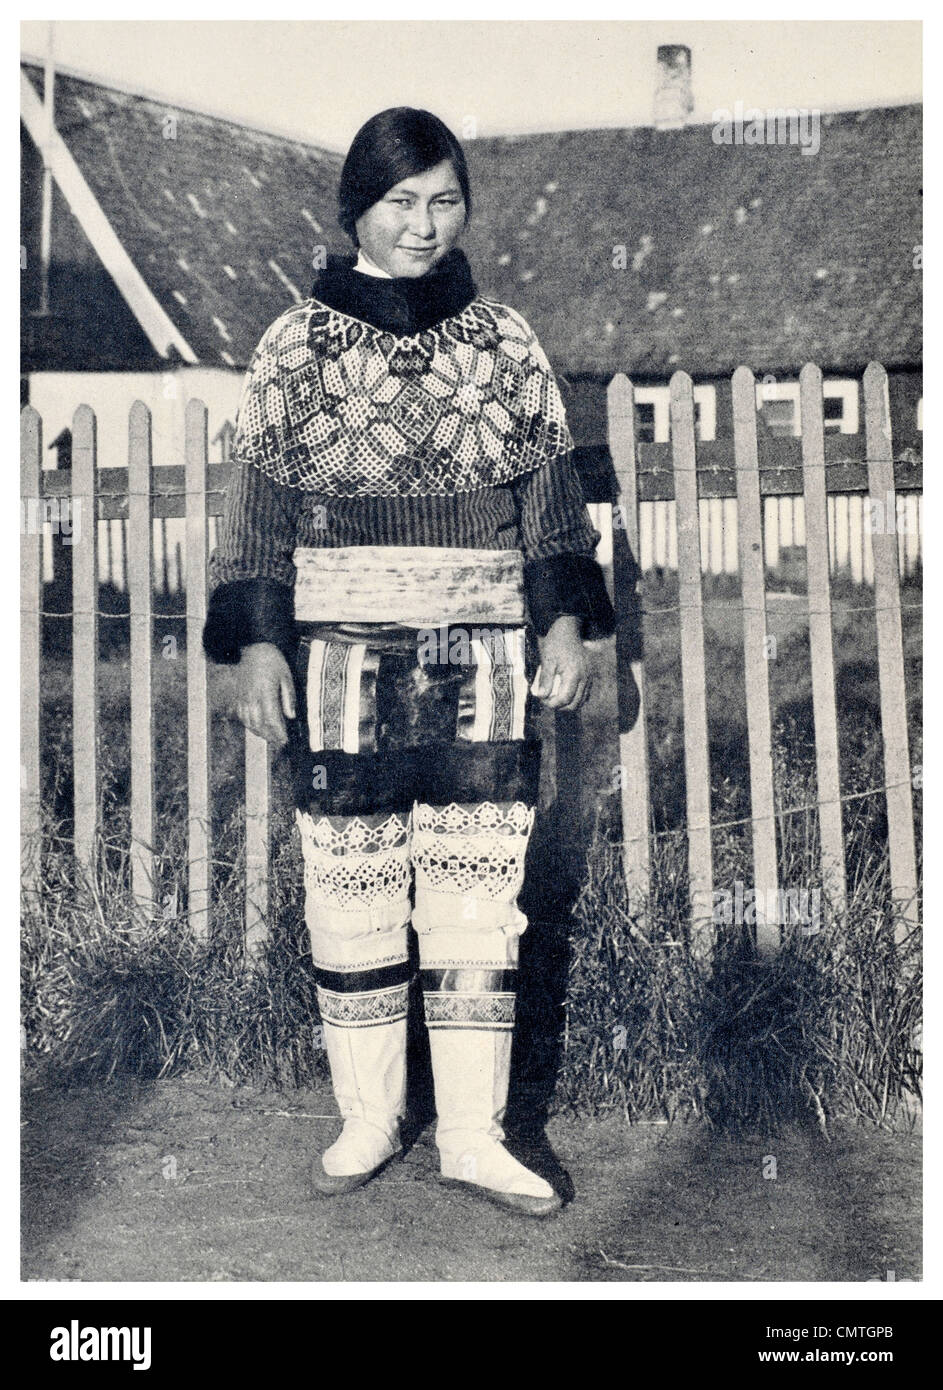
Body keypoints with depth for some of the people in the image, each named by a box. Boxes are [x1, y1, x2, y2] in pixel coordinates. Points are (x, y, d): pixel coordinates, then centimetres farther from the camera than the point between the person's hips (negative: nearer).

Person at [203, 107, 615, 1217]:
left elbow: (551, 491, 11)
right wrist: (256, 642, -3)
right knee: (350, 894, 4)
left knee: (479, 894, 2)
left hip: (485, 661, 1)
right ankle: (368, 1122, 20)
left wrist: (565, 621, 2)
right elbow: (257, 502, 5)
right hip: (343, 658, -1)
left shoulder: (507, 343, 9)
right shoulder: (296, 346, 5)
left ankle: (473, 1135, 14)